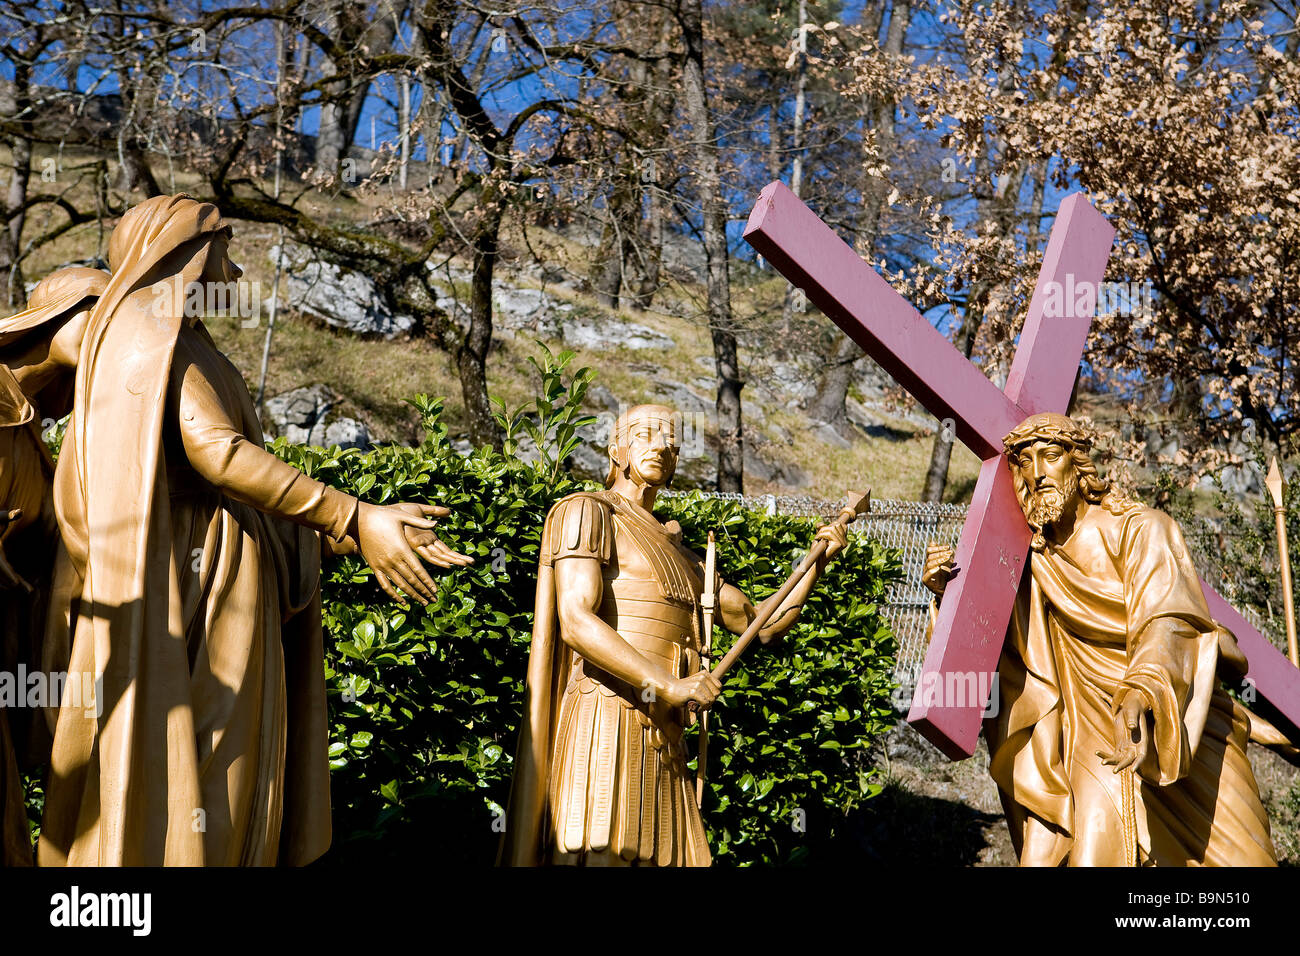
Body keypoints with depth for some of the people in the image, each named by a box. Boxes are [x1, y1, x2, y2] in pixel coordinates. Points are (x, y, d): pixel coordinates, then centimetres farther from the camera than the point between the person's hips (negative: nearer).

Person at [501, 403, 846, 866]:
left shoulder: (679, 554, 28)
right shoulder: (587, 512, 4)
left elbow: (764, 624, 28)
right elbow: (575, 621, -12)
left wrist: (819, 562, 15)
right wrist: (668, 686, -18)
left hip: (661, 739, 7)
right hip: (606, 725, -7)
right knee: (600, 855, -18)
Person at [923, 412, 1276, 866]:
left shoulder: (1139, 529, -7)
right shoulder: (1031, 556, 6)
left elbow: (1166, 621, -23)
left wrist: (1142, 695, -43)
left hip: (1178, 720, -2)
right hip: (1092, 722, 2)